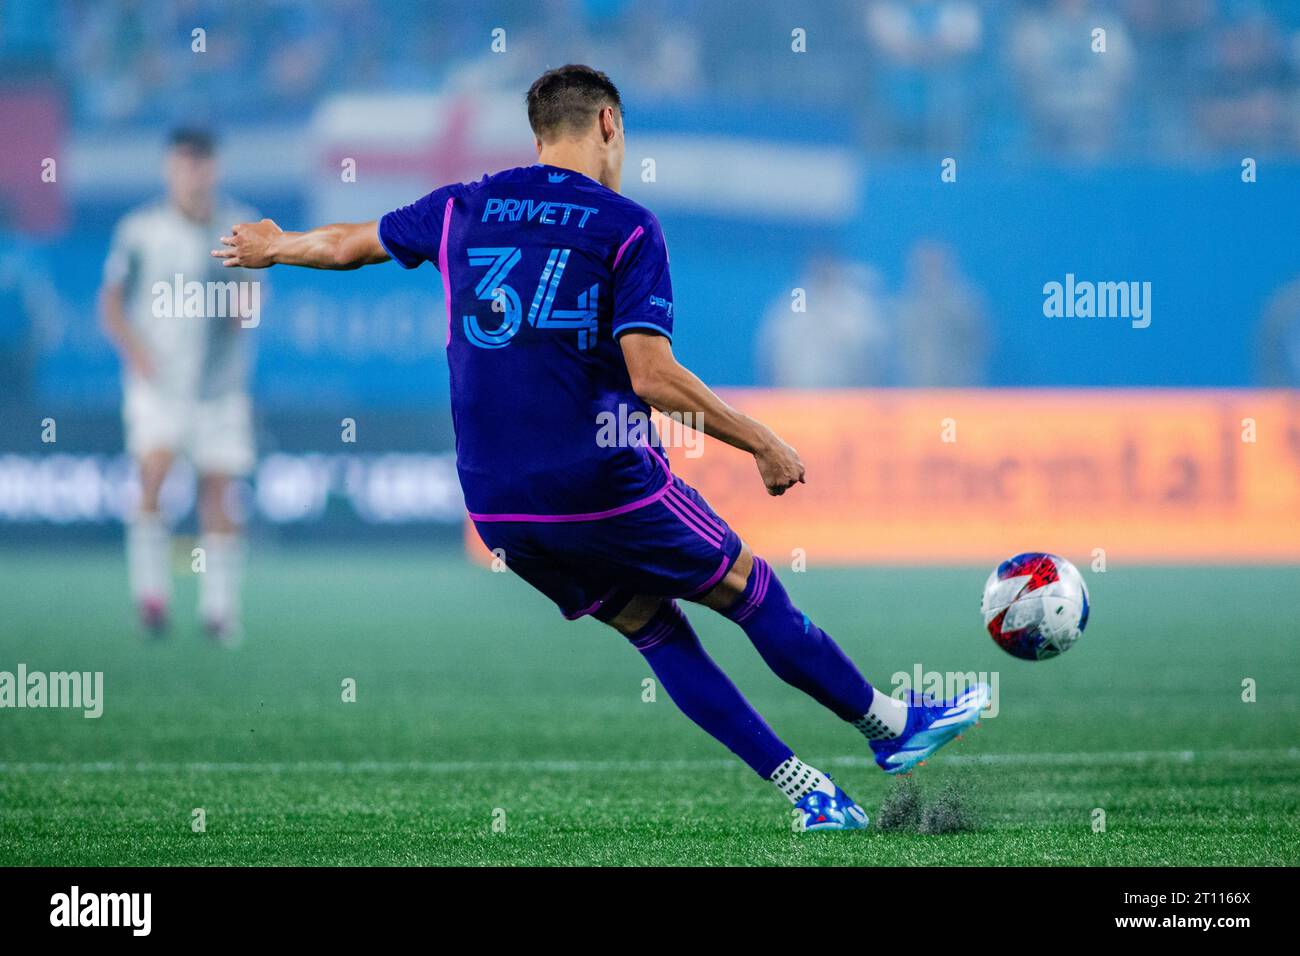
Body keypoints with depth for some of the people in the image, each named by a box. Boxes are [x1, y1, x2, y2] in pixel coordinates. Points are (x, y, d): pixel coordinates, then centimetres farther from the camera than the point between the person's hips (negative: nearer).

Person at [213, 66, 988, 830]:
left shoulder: (462, 210, 8)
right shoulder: (627, 226, -6)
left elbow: (346, 243, 26)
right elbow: (651, 376, -16)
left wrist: (274, 246, 47)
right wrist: (764, 444, -7)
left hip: (497, 506, 5)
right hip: (602, 481, -5)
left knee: (654, 628, 15)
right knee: (749, 588, 12)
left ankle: (808, 794, 13)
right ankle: (893, 727, 24)